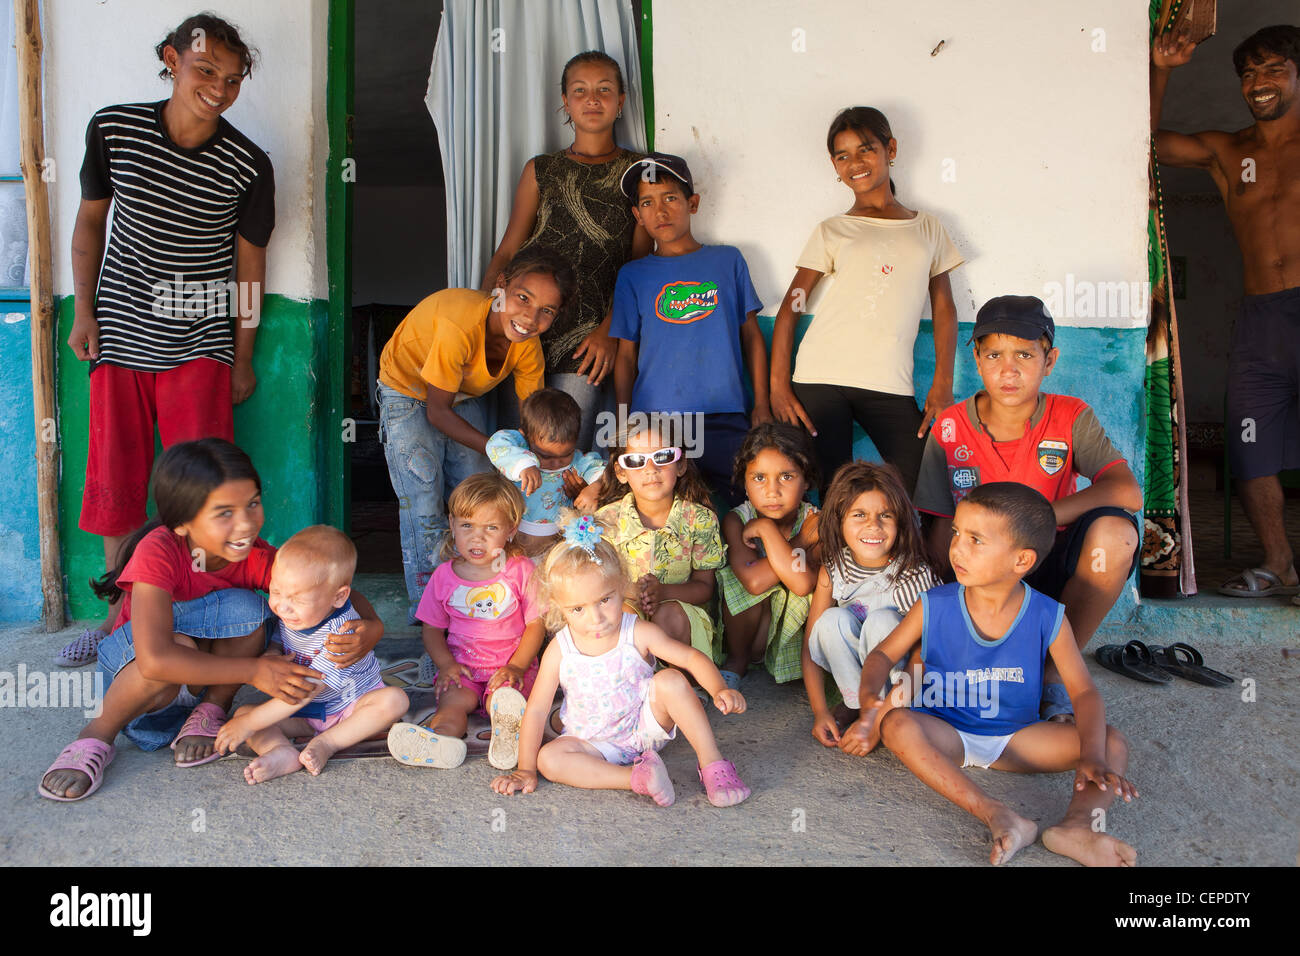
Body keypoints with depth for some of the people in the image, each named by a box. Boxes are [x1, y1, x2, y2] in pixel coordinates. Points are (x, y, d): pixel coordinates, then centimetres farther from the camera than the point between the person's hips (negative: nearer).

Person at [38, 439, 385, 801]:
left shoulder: (258, 558, -19)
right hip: (129, 672, -3)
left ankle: (210, 712, -6)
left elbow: (344, 594, -15)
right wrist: (255, 670, -38)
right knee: (179, 643, -37)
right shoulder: (158, 551, -30)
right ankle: (99, 733, -12)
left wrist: (370, 629, -38)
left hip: (211, 678, 3)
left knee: (245, 607, -27)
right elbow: (155, 660, -41)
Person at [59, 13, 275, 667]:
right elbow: (90, 220, 10)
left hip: (200, 347, -2)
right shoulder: (113, 129, -1)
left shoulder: (247, 166, -6)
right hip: (118, 340, 2)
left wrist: (242, 360, 4)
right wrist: (83, 310, 3)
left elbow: (249, 263, 1)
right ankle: (120, 614, 25)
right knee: (114, 484, 8)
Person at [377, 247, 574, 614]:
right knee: (424, 504, -10)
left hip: (466, 395, 5)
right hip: (409, 393, -5)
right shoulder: (460, 325, -40)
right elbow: (438, 412, -30)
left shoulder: (528, 345, -21)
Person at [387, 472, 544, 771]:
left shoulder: (521, 571, -2)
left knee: (502, 695, -31)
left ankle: (508, 731, -57)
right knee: (456, 698, -30)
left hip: (510, 665, 0)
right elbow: (432, 627, 11)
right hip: (462, 665, 0)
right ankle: (441, 738, -56)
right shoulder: (445, 575, 5)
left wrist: (517, 666, -12)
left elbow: (535, 624, -1)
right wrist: (446, 663, -6)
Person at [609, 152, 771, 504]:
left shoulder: (728, 260, 12)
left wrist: (762, 407, 6)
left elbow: (752, 335, 13)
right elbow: (626, 356, 10)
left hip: (725, 420, 0)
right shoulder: (633, 275, 11)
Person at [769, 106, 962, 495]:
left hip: (890, 385, 1)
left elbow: (944, 307, 15)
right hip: (820, 379, -1)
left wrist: (943, 384, 3)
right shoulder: (831, 232, 11)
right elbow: (790, 308, 7)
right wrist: (779, 386, -3)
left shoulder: (927, 228, 16)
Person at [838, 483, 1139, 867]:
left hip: (1016, 740, 1)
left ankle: (1076, 826, -42)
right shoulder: (934, 607, -9)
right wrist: (869, 700, -24)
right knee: (896, 724, -33)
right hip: (946, 737, -1)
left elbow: (1084, 692, -12)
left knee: (1113, 742, -16)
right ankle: (998, 817, -44)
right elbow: (884, 654, -2)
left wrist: (1092, 758, -30)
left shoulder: (1047, 618, -10)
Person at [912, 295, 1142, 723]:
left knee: (1114, 530, -32)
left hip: (1052, 575, 1)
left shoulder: (1070, 419, -6)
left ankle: (1052, 675, -13)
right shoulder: (950, 428, -5)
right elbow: (940, 536, -4)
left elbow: (1127, 492, -23)